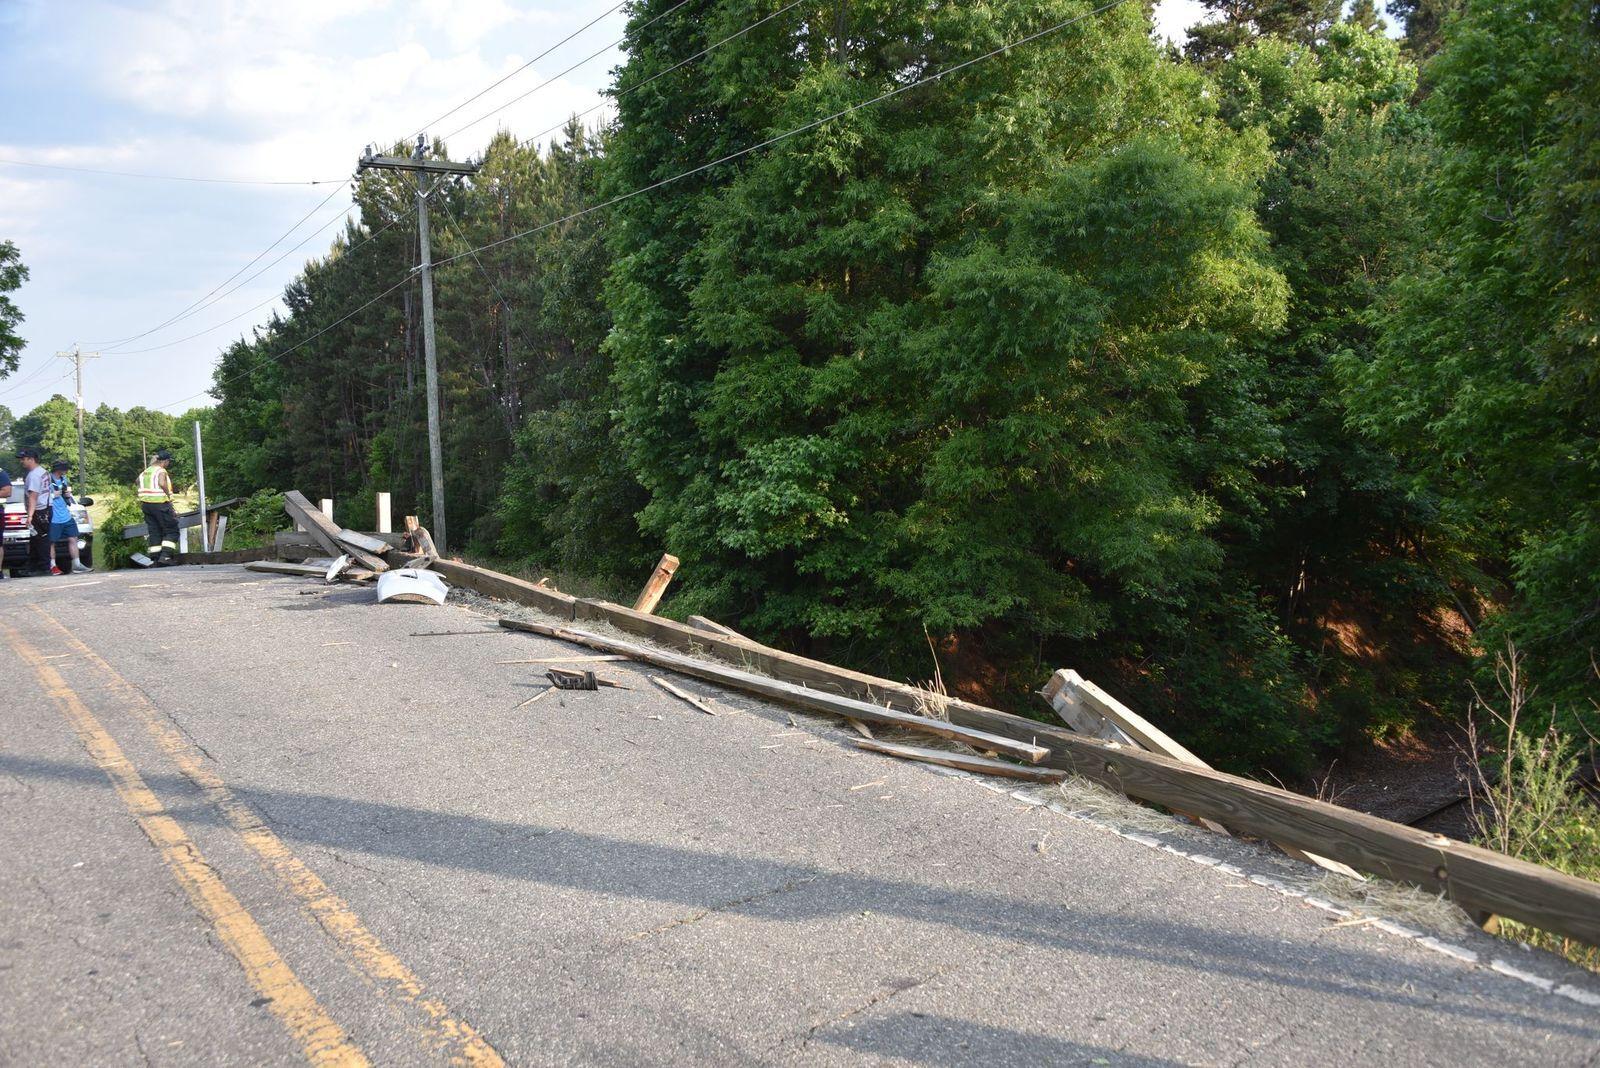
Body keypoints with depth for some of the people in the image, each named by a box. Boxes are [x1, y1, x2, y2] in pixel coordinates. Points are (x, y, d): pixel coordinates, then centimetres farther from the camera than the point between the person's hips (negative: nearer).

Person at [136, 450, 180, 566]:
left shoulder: (144, 472, 17)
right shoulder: (161, 471, -8)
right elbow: (162, 483, -25)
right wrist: (168, 496, -13)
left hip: (145, 504, 8)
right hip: (160, 504, -8)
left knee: (154, 532, 10)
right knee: (171, 531, -2)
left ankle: (156, 558, 7)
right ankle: (165, 556, -15)